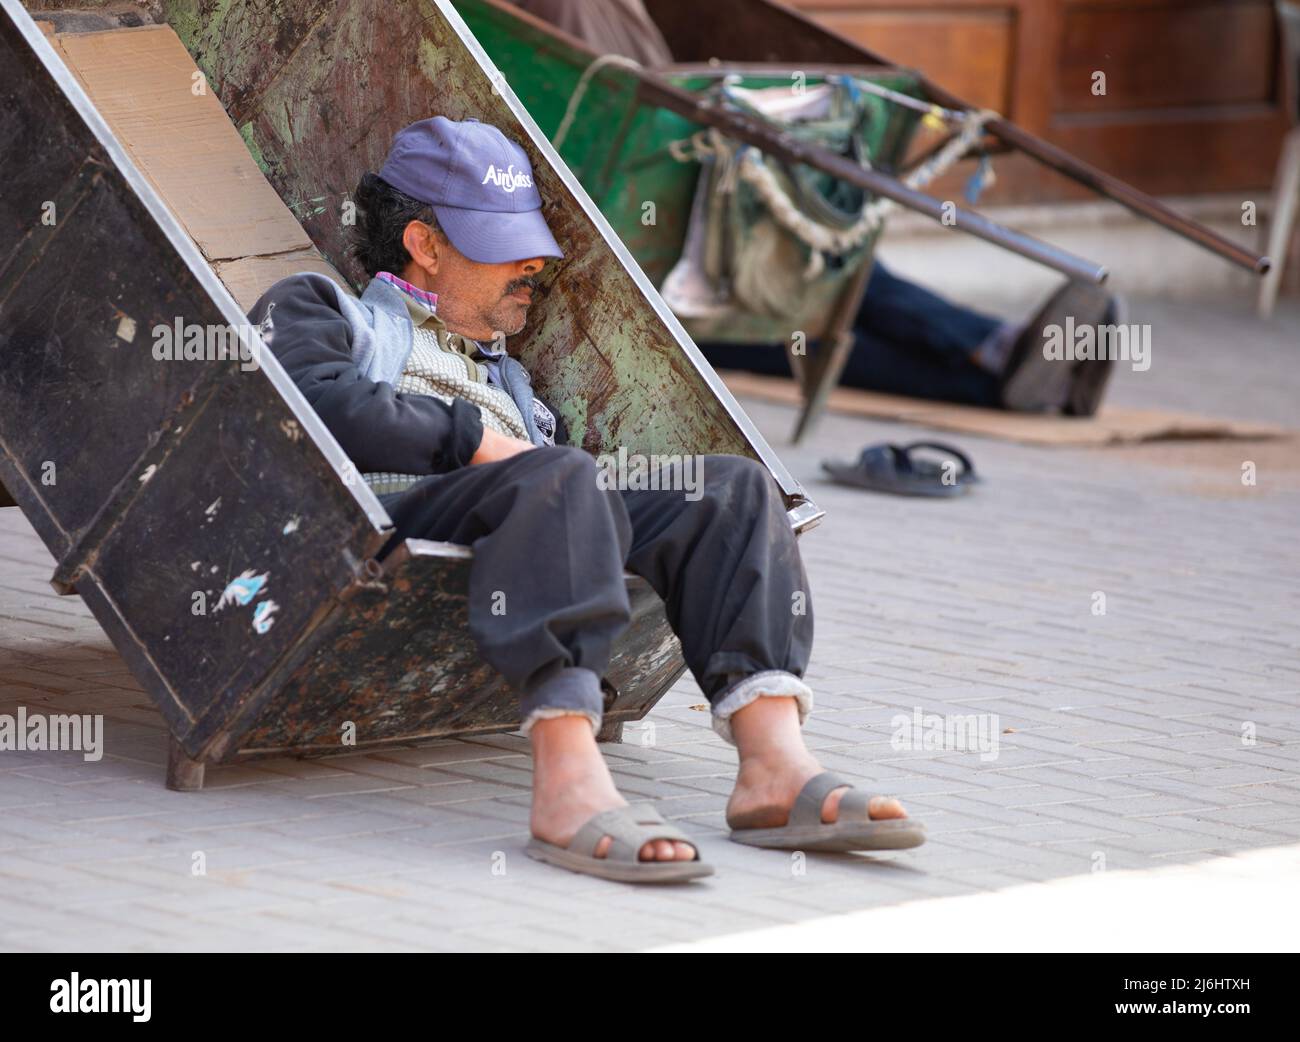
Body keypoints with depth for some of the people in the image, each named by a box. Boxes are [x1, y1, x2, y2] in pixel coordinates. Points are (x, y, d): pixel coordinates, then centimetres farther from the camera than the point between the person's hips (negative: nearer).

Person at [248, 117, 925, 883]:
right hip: (388, 520, -6)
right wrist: (475, 439, -3)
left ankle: (776, 766, -37)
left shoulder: (509, 380, 43)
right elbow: (319, 401, -1)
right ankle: (570, 788, -53)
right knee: (557, 478, -37)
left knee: (730, 488, -16)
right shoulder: (318, 309, 24)